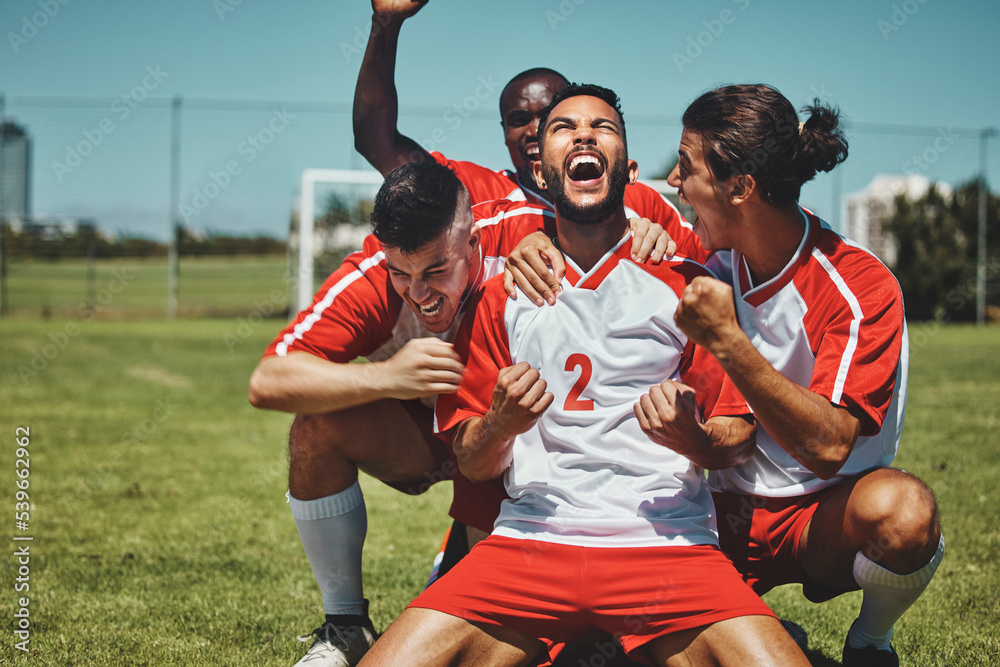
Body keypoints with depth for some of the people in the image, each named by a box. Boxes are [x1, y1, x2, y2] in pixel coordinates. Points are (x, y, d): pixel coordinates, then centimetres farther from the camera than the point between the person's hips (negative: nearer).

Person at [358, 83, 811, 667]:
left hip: (667, 542, 0)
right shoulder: (500, 294, 15)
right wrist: (500, 424, -7)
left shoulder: (686, 282, 11)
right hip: (532, 537, 1)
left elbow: (740, 433, 11)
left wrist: (694, 435, -12)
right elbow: (473, 464, 15)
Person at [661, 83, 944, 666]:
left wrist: (728, 343, -37)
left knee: (901, 509, -38)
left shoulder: (861, 286, -17)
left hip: (821, 516, -5)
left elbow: (827, 446, -27)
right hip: (725, 513, 5)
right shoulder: (713, 254, 0)